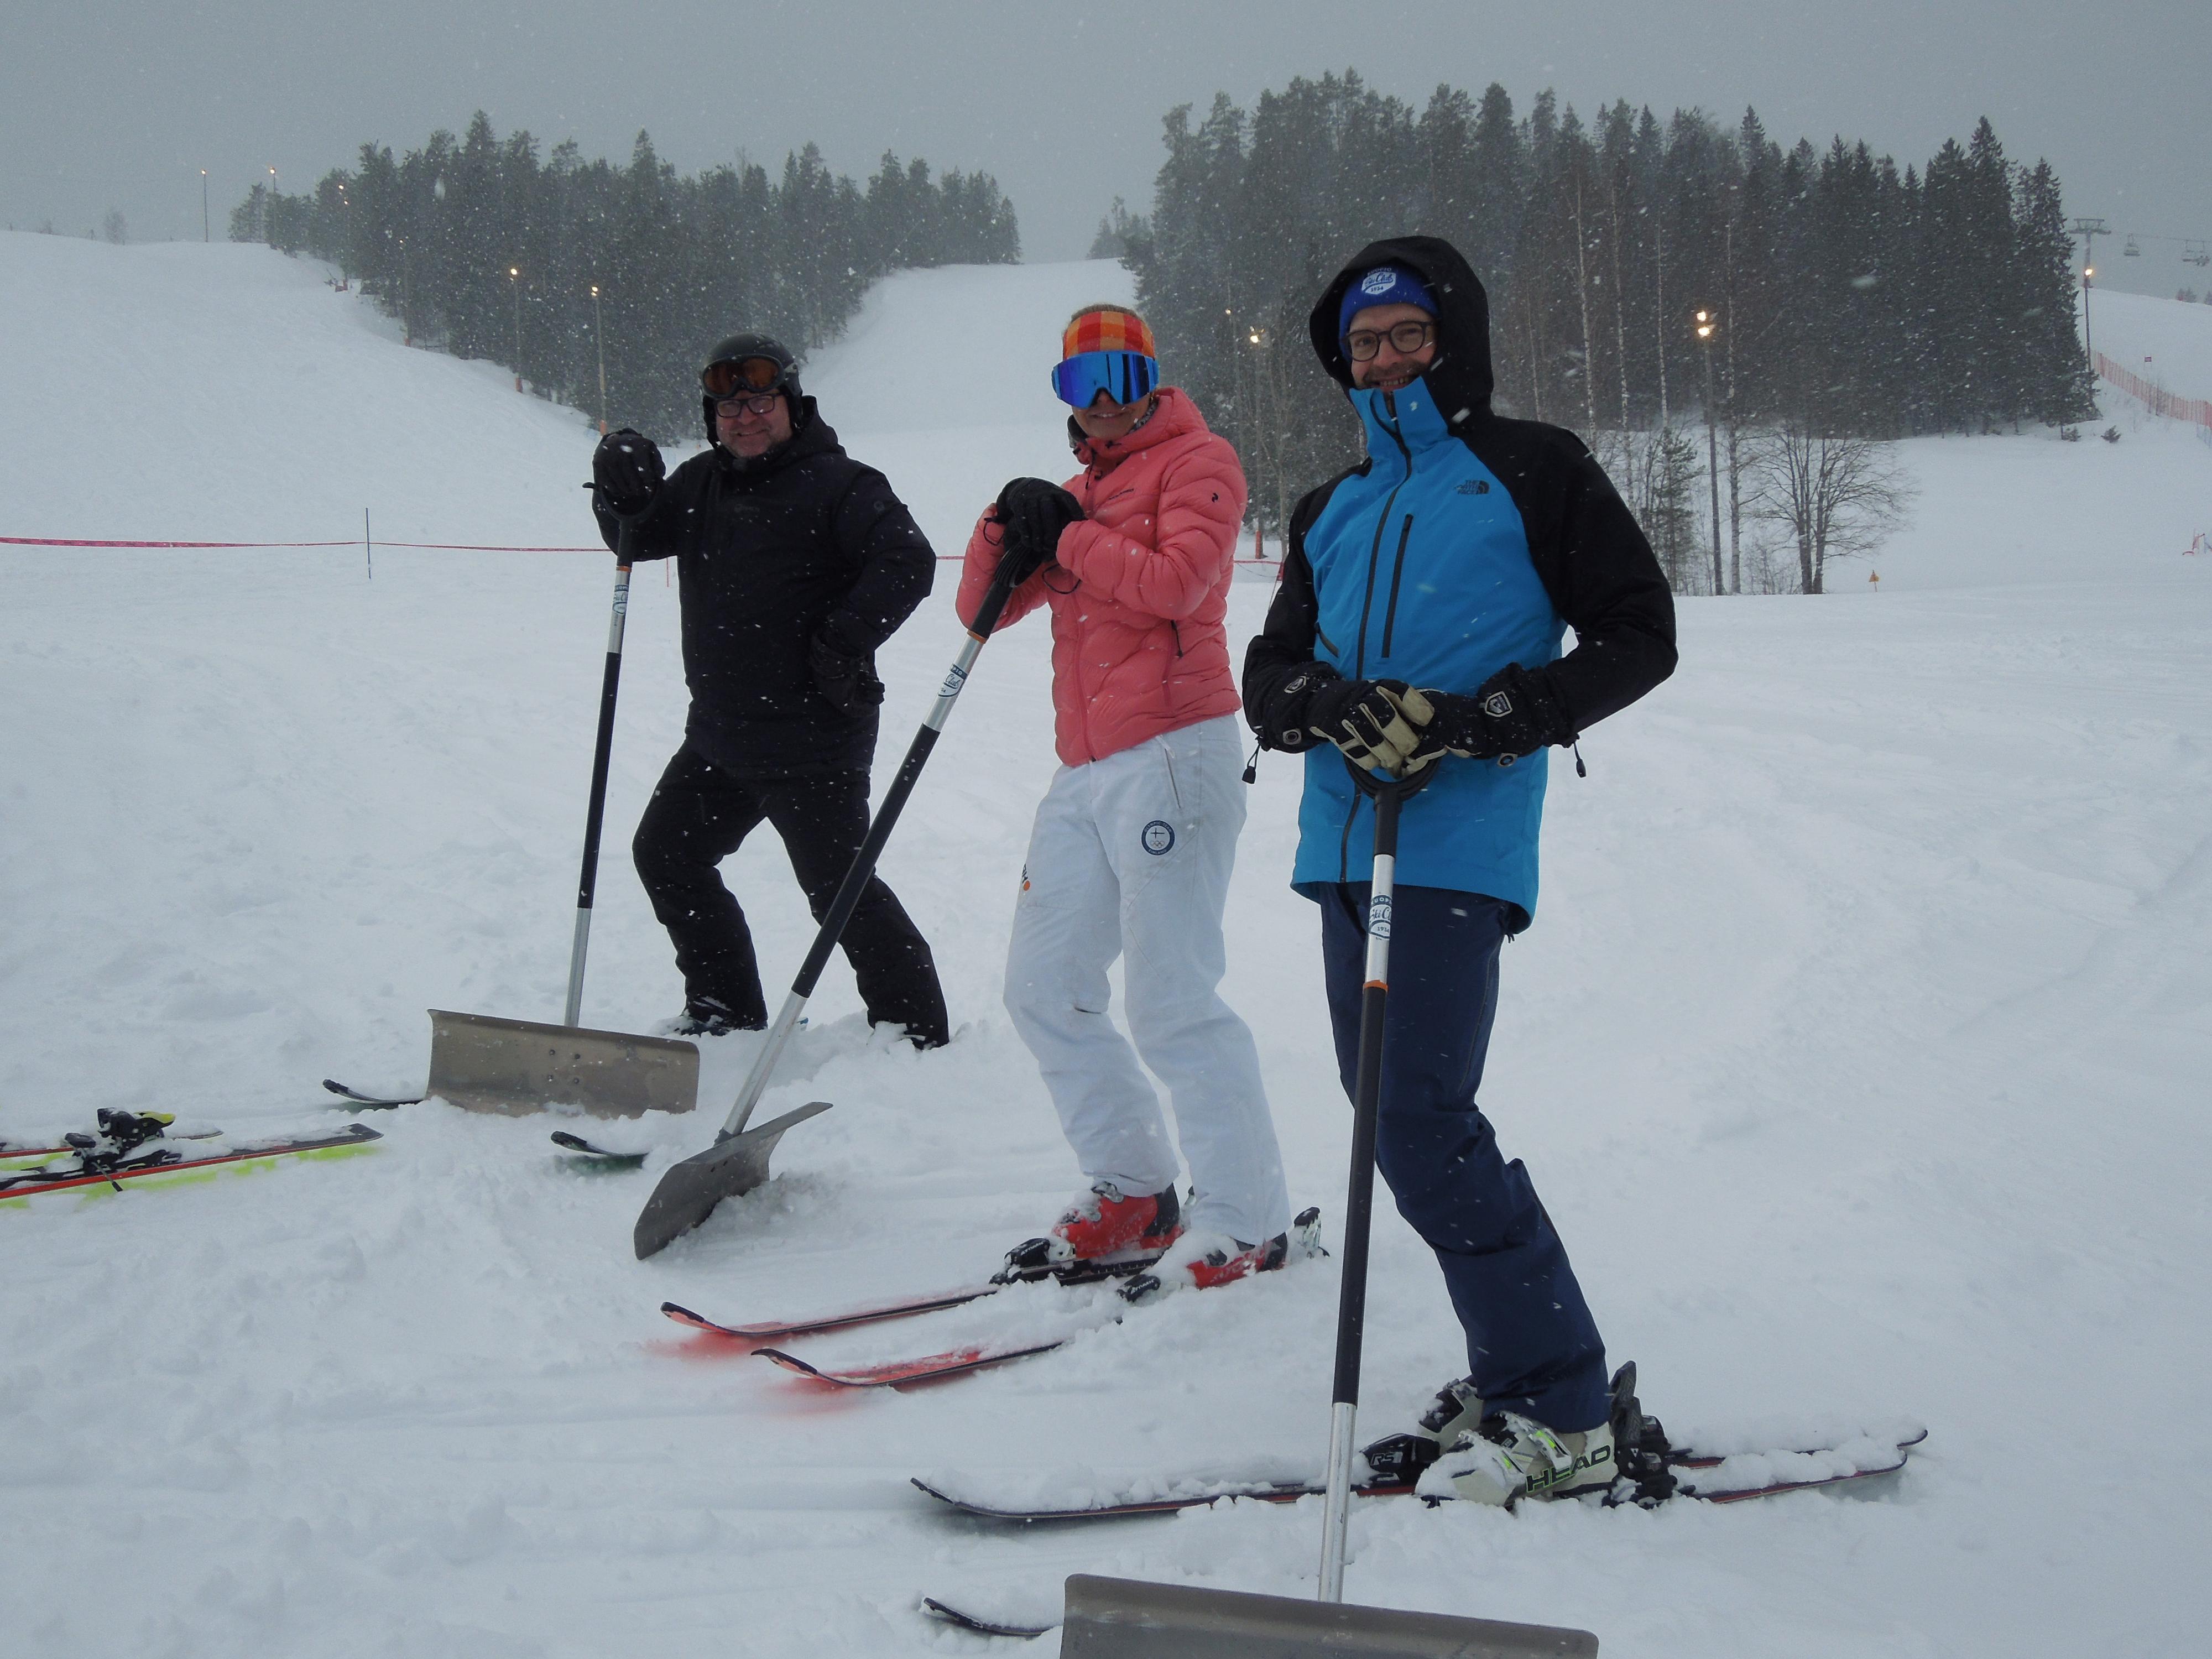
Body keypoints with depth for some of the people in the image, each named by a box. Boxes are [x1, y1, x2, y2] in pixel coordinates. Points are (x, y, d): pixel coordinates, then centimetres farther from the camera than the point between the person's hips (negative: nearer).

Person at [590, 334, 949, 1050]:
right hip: (719, 737, 9)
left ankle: (917, 1036, 4)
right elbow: (641, 537, 17)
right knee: (666, 855, 18)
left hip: (813, 739, -9)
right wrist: (623, 493, -5)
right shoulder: (703, 482, 11)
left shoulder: (836, 484, -12)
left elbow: (907, 562, -19)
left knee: (839, 888, -7)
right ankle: (728, 1010, 31)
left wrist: (844, 642, -25)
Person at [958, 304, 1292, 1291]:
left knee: (1170, 1000, -12)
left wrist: (1067, 537, -8)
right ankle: (1132, 1193, 19)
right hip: (1086, 774, 9)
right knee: (1043, 987, 10)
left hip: (1171, 757, -9)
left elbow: (1174, 582, -18)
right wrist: (1008, 530, -2)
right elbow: (984, 609, 17)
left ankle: (1245, 1225, -5)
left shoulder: (1195, 462, 0)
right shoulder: (1079, 491, 22)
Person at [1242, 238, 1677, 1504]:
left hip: (1458, 846, -7)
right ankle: (1515, 1380, 17)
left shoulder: (1536, 474, 4)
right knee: (1395, 1117, 7)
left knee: (1420, 1122, -15)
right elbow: (1269, 675, 14)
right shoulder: (1333, 513, 22)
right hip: (1349, 848, 7)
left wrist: (1476, 722, -14)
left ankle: (1561, 1413, -6)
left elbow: (1639, 638, -1)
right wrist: (1335, 706, -11)